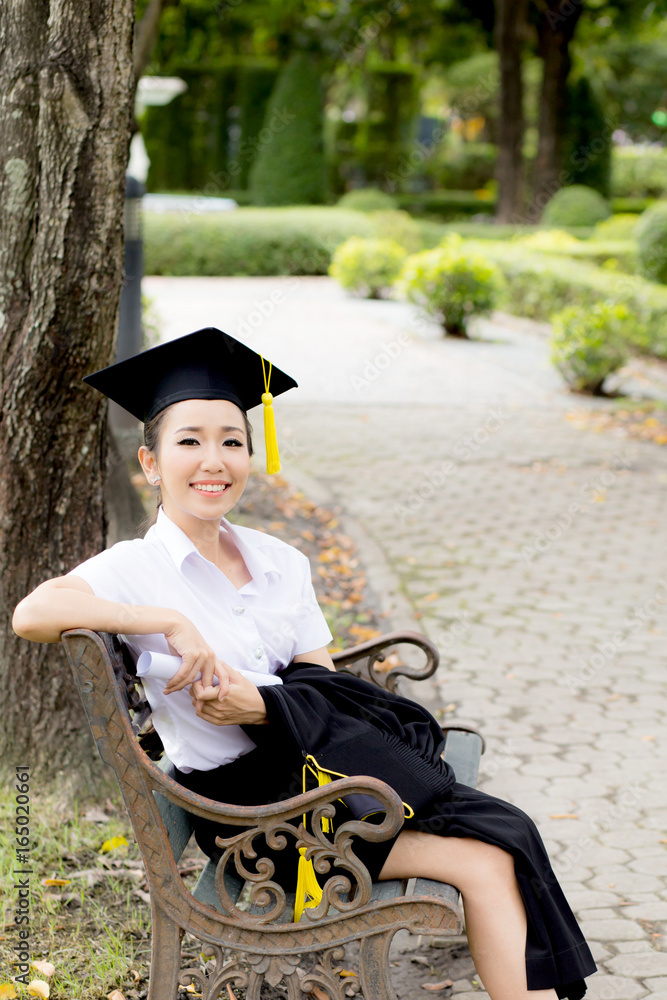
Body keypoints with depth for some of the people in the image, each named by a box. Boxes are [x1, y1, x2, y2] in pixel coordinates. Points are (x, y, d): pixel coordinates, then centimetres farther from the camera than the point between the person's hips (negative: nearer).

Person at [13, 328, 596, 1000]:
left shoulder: (282, 563, 11)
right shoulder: (136, 569, -6)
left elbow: (325, 691, 7)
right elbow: (32, 614, -26)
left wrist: (262, 706, -14)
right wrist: (170, 622, -26)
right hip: (244, 799, -6)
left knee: (494, 859, -16)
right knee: (487, 860, -19)